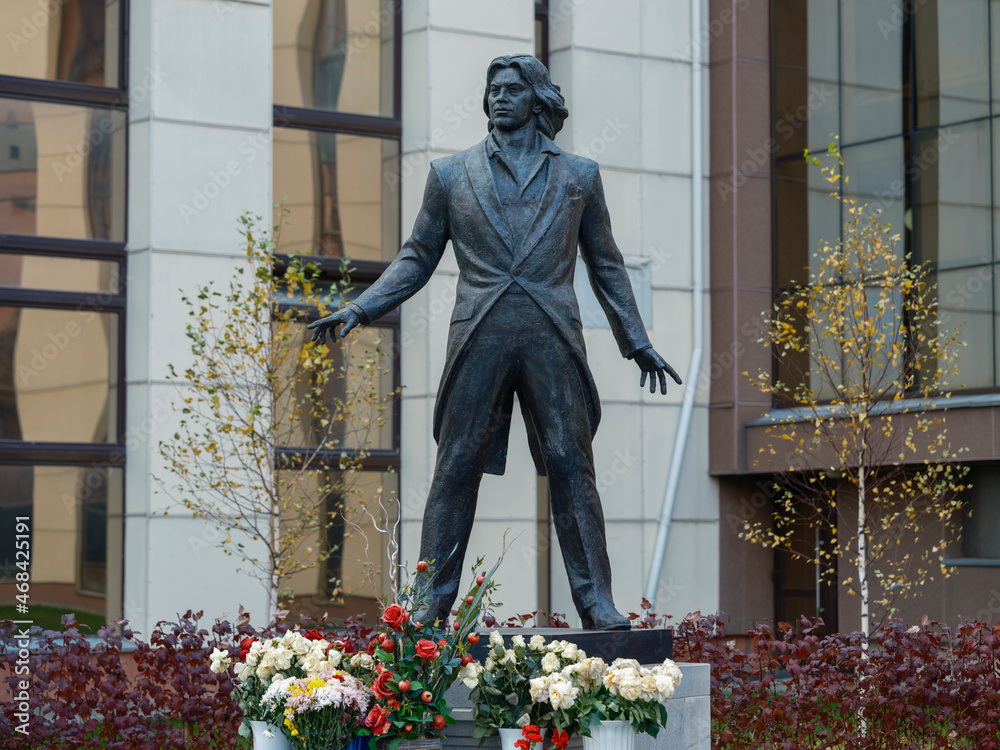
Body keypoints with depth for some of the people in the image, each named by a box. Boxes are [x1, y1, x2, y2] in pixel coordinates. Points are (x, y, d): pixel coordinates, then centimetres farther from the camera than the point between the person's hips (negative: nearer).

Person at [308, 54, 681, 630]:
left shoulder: (578, 176, 14)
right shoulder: (451, 174, 13)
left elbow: (606, 265, 19)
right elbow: (418, 258, 15)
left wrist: (637, 341, 16)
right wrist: (360, 309, 3)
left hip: (553, 340, 0)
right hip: (479, 338, 0)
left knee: (572, 467, -4)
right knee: (456, 468, -2)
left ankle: (597, 603, 0)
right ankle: (432, 604, 2)